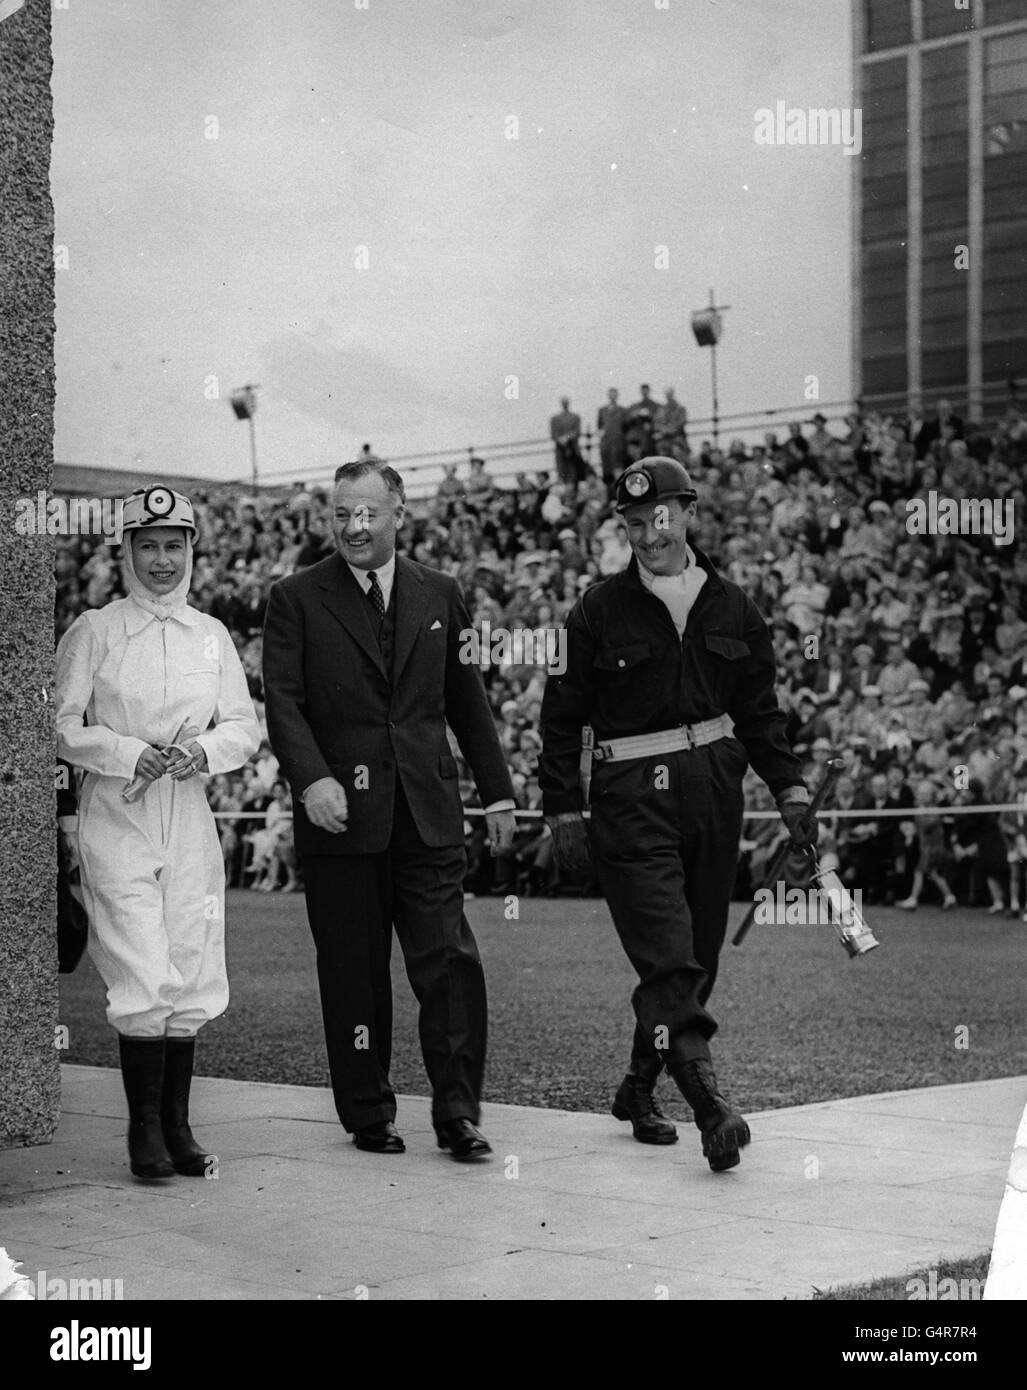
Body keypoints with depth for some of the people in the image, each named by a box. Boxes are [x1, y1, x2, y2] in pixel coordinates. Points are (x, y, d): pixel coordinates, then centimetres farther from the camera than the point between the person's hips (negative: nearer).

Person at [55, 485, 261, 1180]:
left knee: (193, 980, 4)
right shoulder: (93, 631, 2)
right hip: (116, 818, -4)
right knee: (144, 980, -11)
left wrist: (203, 748, -11)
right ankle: (144, 1129, 0)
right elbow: (61, 725, -2)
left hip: (190, 820, 4)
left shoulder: (212, 635, 12)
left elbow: (246, 728, 10)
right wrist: (128, 753, -16)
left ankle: (177, 1124, 14)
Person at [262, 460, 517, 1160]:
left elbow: (468, 700, 17)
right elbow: (283, 702, -4)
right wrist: (311, 779, -20)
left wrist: (498, 793, 15)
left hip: (429, 813, 2)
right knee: (354, 973, 5)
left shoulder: (440, 595, 12)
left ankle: (458, 1113, 3)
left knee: (452, 963, -5)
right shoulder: (296, 599, 3)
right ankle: (368, 1115, 17)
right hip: (341, 814, -1)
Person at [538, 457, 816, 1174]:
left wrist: (790, 787, 6)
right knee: (670, 960, -15)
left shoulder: (732, 608, 8)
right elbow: (562, 717, 2)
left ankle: (640, 1089, 27)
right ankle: (710, 1103, -23)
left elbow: (760, 711, 16)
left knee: (696, 957, 10)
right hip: (632, 799, -4)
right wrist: (565, 811, -3)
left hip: (714, 793, 4)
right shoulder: (600, 611, -1)